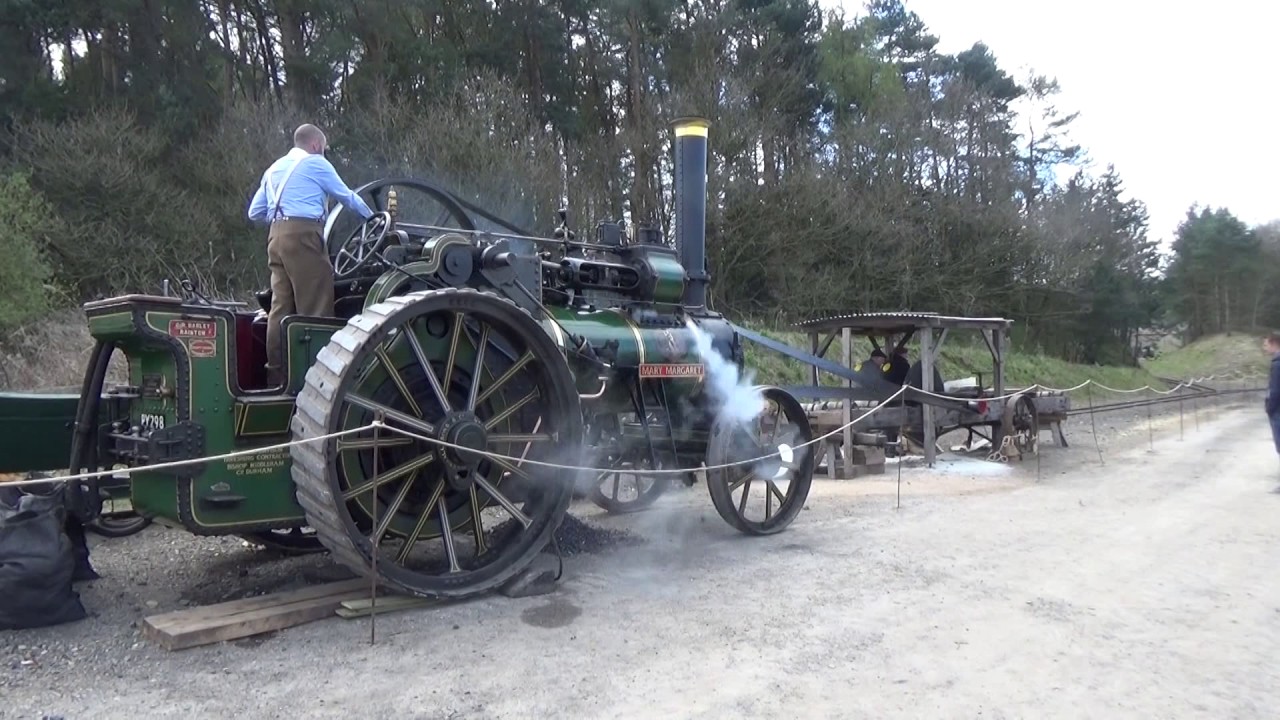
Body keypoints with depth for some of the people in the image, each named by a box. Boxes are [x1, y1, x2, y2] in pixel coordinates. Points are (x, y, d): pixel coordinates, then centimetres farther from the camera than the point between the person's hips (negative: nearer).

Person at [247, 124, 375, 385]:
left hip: (277, 236, 7)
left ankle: (277, 372, 7)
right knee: (314, 306, -6)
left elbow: (255, 213, 22)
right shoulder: (315, 163, 6)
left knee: (281, 305, 6)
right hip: (302, 235, -7)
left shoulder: (274, 169, 25)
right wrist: (371, 216, 28)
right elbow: (347, 196, 14)